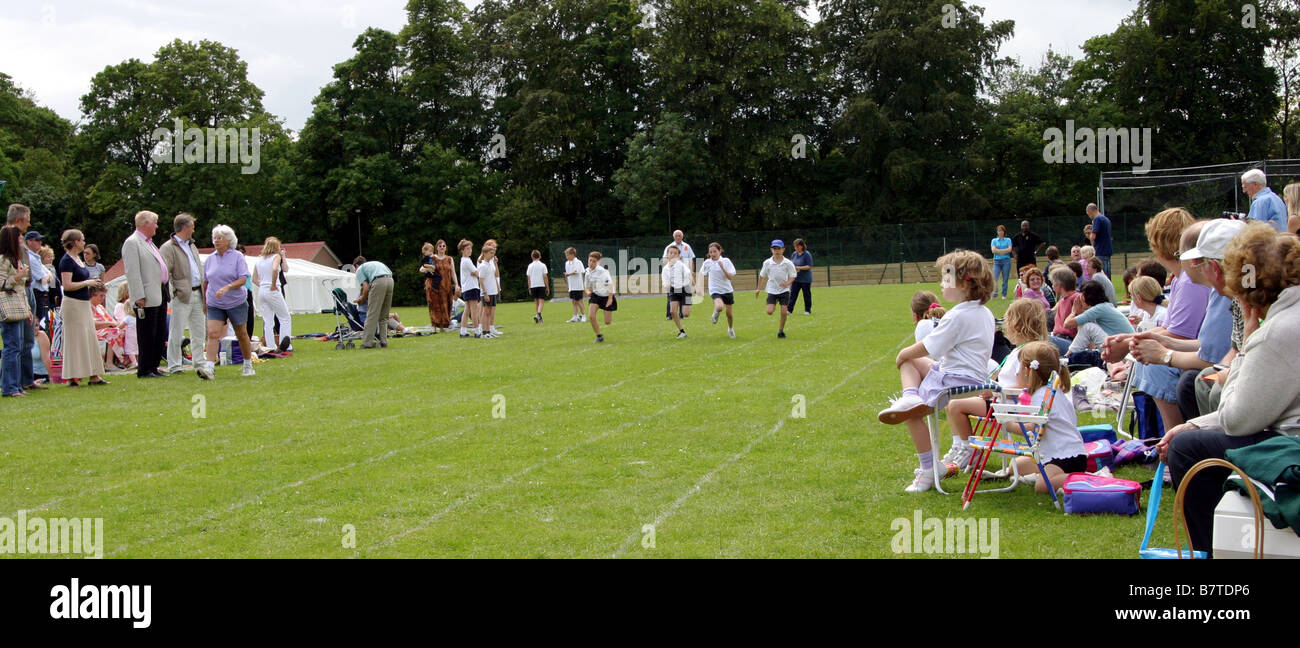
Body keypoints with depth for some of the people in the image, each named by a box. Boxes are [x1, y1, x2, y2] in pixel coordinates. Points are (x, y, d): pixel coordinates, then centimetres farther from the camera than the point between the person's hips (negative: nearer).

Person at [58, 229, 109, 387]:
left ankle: (93, 376, 13)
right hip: (73, 304, -9)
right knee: (75, 340, -6)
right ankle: (72, 377, -1)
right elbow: (67, 285, -21)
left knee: (90, 339, 9)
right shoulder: (67, 260, -13)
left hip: (84, 303, 9)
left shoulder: (78, 259, 14)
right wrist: (87, 282, -15)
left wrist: (93, 284, 10)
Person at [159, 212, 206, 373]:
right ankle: (174, 365, 2)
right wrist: (173, 291, -19)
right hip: (182, 297, -8)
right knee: (176, 333, -3)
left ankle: (199, 362, 20)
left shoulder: (192, 246, 19)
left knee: (199, 332, 11)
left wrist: (204, 294, 14)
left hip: (197, 294, 8)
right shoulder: (168, 248, -6)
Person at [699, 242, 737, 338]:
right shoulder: (707, 262, -4)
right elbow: (701, 274, 13)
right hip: (715, 290, -1)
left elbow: (731, 277, -13)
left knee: (729, 313, 7)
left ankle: (731, 329, 36)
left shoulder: (726, 261, -6)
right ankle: (716, 314, 7)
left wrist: (722, 268, -26)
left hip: (727, 290, 1)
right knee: (720, 307, -30)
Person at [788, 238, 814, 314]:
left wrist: (799, 268, -23)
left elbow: (809, 266, -16)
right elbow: (791, 261, 22)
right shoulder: (795, 254, 7)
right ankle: (789, 310, 0)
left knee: (806, 295, 5)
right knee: (792, 294, -1)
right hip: (796, 278, 6)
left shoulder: (807, 254, -13)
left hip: (805, 279, -6)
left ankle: (807, 310, 16)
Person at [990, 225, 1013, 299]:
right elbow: (993, 250, -3)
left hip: (1006, 261, 0)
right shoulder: (994, 240, 12)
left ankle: (1004, 295, 9)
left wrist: (998, 250, -6)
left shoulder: (1008, 240, 10)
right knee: (994, 279, -12)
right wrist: (1005, 250, -4)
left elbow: (1009, 249, -4)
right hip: (997, 261, 0)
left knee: (1005, 279, 1)